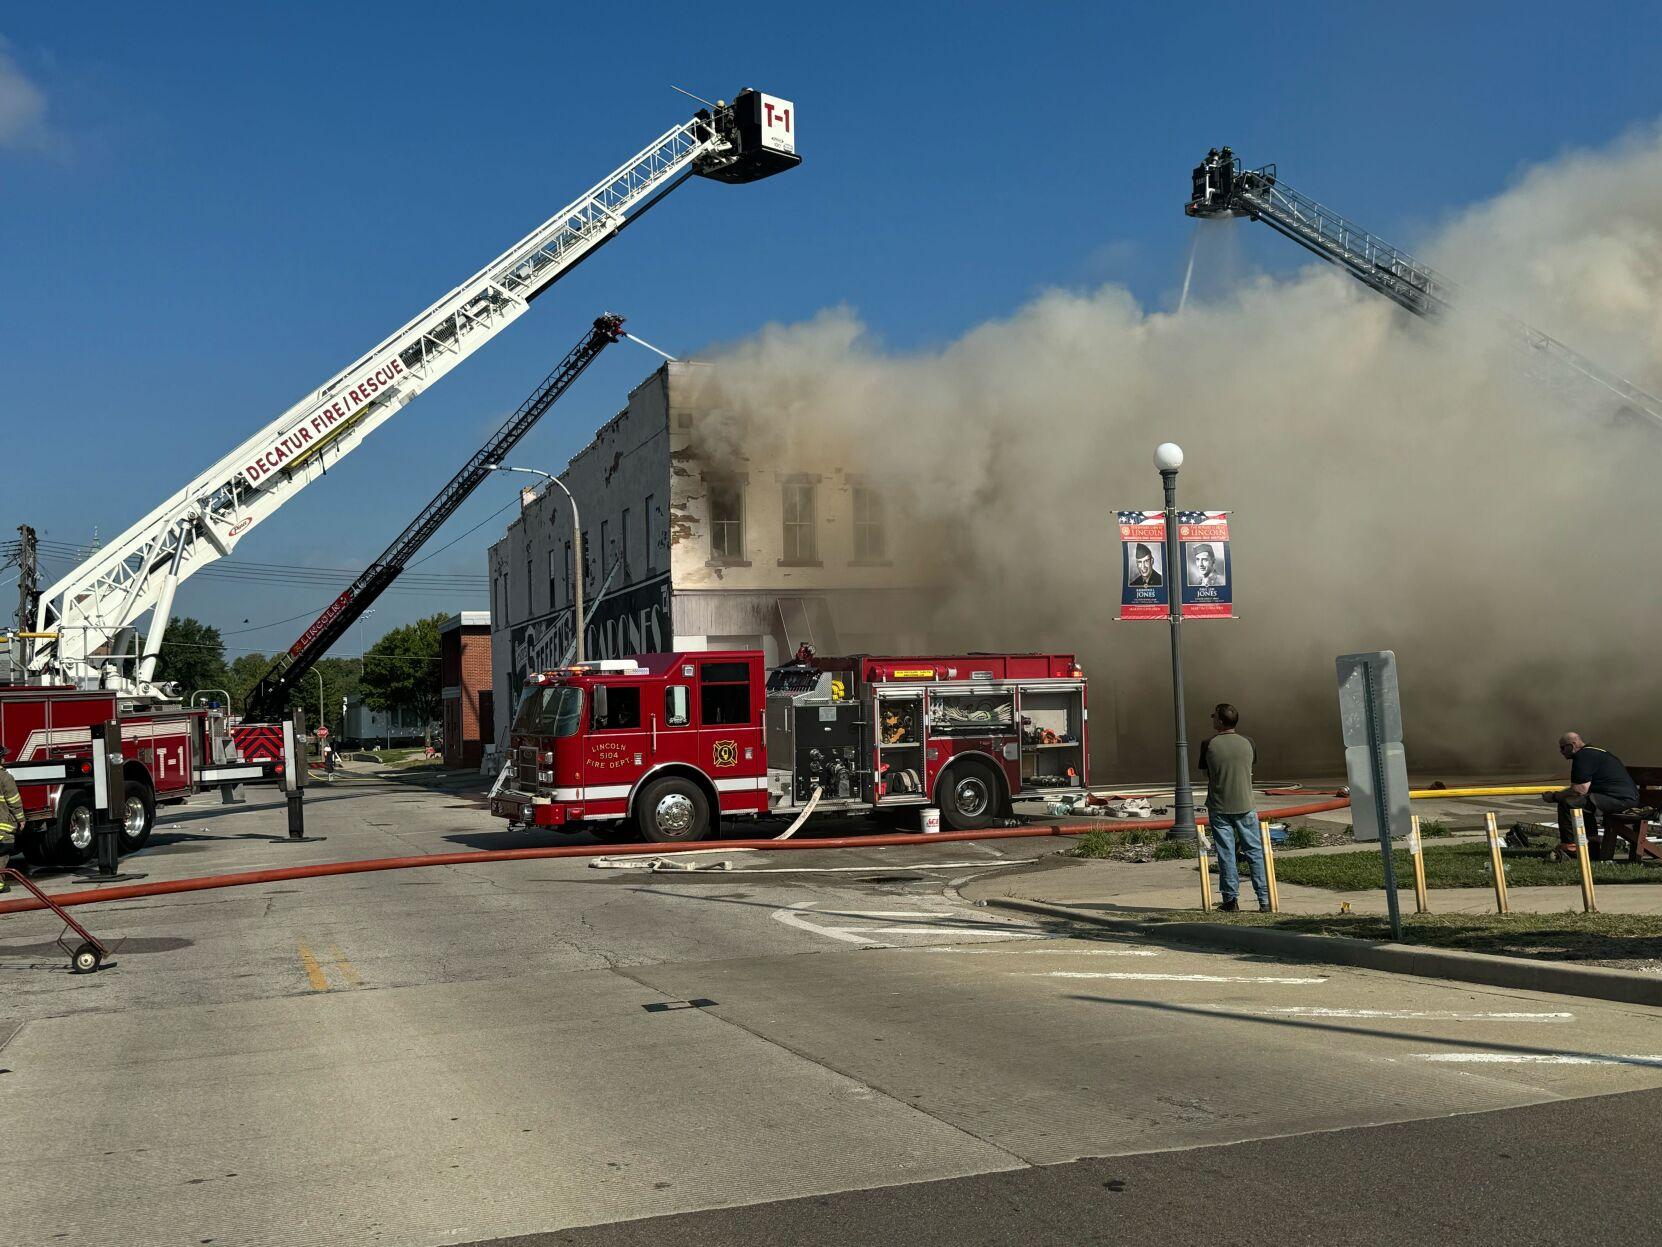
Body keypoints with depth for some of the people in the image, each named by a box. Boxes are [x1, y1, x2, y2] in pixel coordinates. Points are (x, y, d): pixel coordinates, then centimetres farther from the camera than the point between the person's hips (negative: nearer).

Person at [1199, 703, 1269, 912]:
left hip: (1219, 808, -2)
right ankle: (1264, 899, 8)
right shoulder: (1247, 743, -2)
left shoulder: (1209, 745, -9)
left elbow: (1205, 774, 2)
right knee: (1255, 851, 8)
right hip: (1245, 805, 2)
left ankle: (1231, 900, 5)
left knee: (1226, 854, 4)